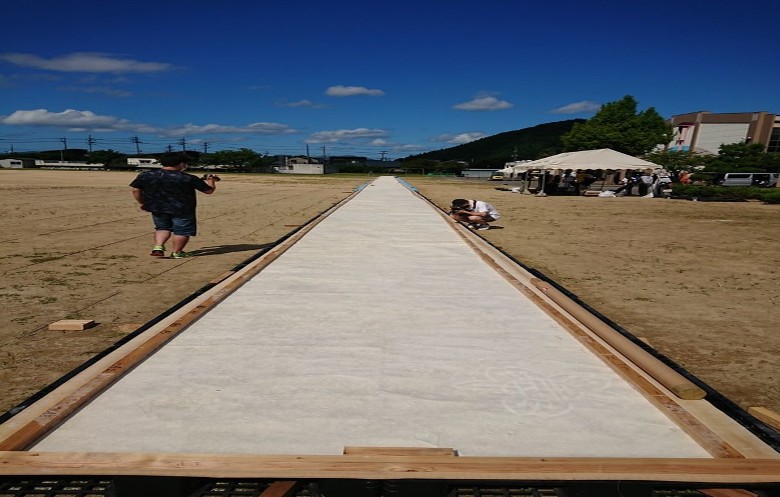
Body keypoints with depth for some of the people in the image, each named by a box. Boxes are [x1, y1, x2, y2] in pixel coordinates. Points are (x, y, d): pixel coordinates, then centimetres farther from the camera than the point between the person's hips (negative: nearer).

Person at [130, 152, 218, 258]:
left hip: (157, 209, 5)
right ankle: (176, 252, 17)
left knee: (162, 228, 23)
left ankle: (158, 247, 7)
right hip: (182, 210, -4)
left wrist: (141, 202, 18)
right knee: (182, 231, 11)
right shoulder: (188, 178, -12)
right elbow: (209, 190, -6)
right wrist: (211, 181, 14)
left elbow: (136, 190, 3)